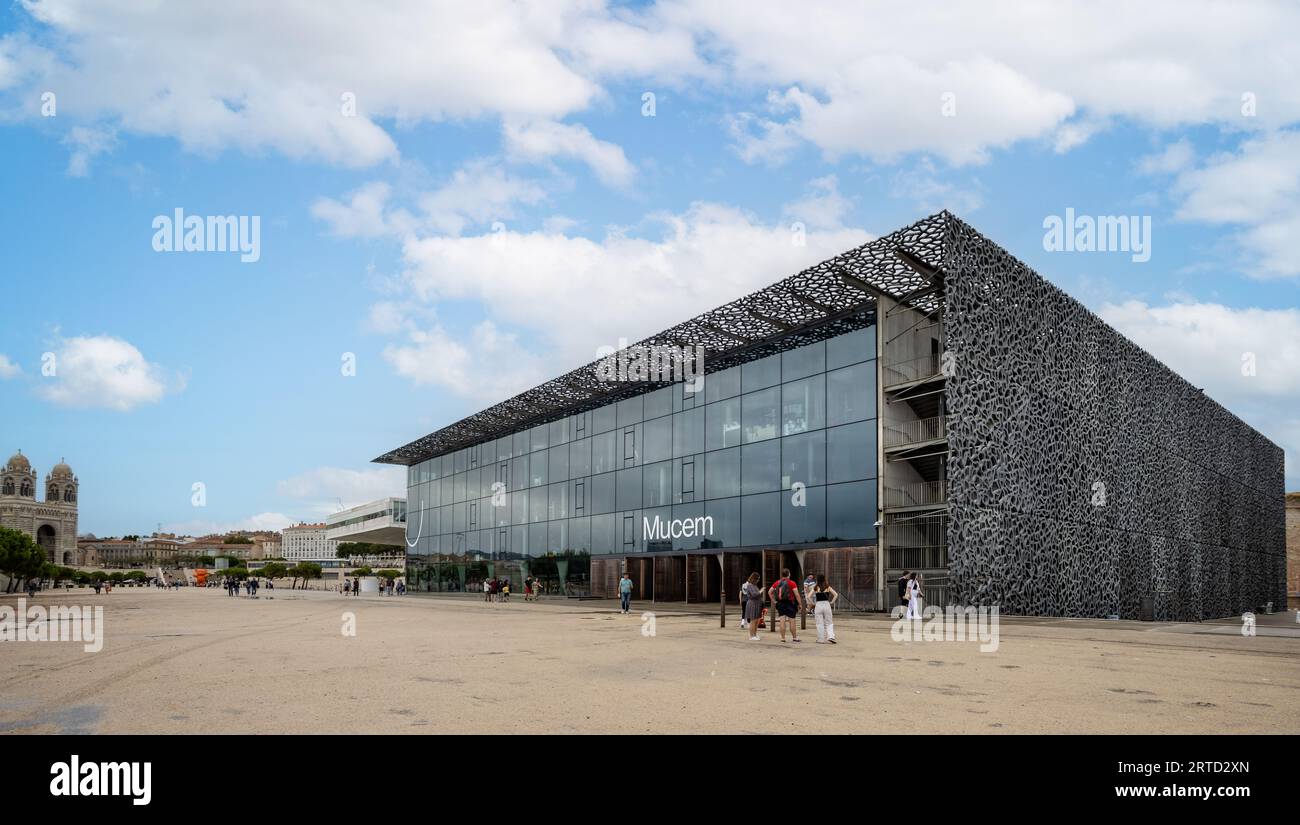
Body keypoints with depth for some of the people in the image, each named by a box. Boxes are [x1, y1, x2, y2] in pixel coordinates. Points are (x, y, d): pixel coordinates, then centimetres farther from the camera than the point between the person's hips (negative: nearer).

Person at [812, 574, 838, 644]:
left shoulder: (815, 588, -2)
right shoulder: (828, 587, 1)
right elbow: (836, 595, -4)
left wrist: (813, 603, 1)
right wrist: (832, 602, 3)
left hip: (818, 605, -1)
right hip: (826, 604, 1)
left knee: (820, 623, 7)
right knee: (829, 623, 12)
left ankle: (820, 639, 9)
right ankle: (830, 636, -5)